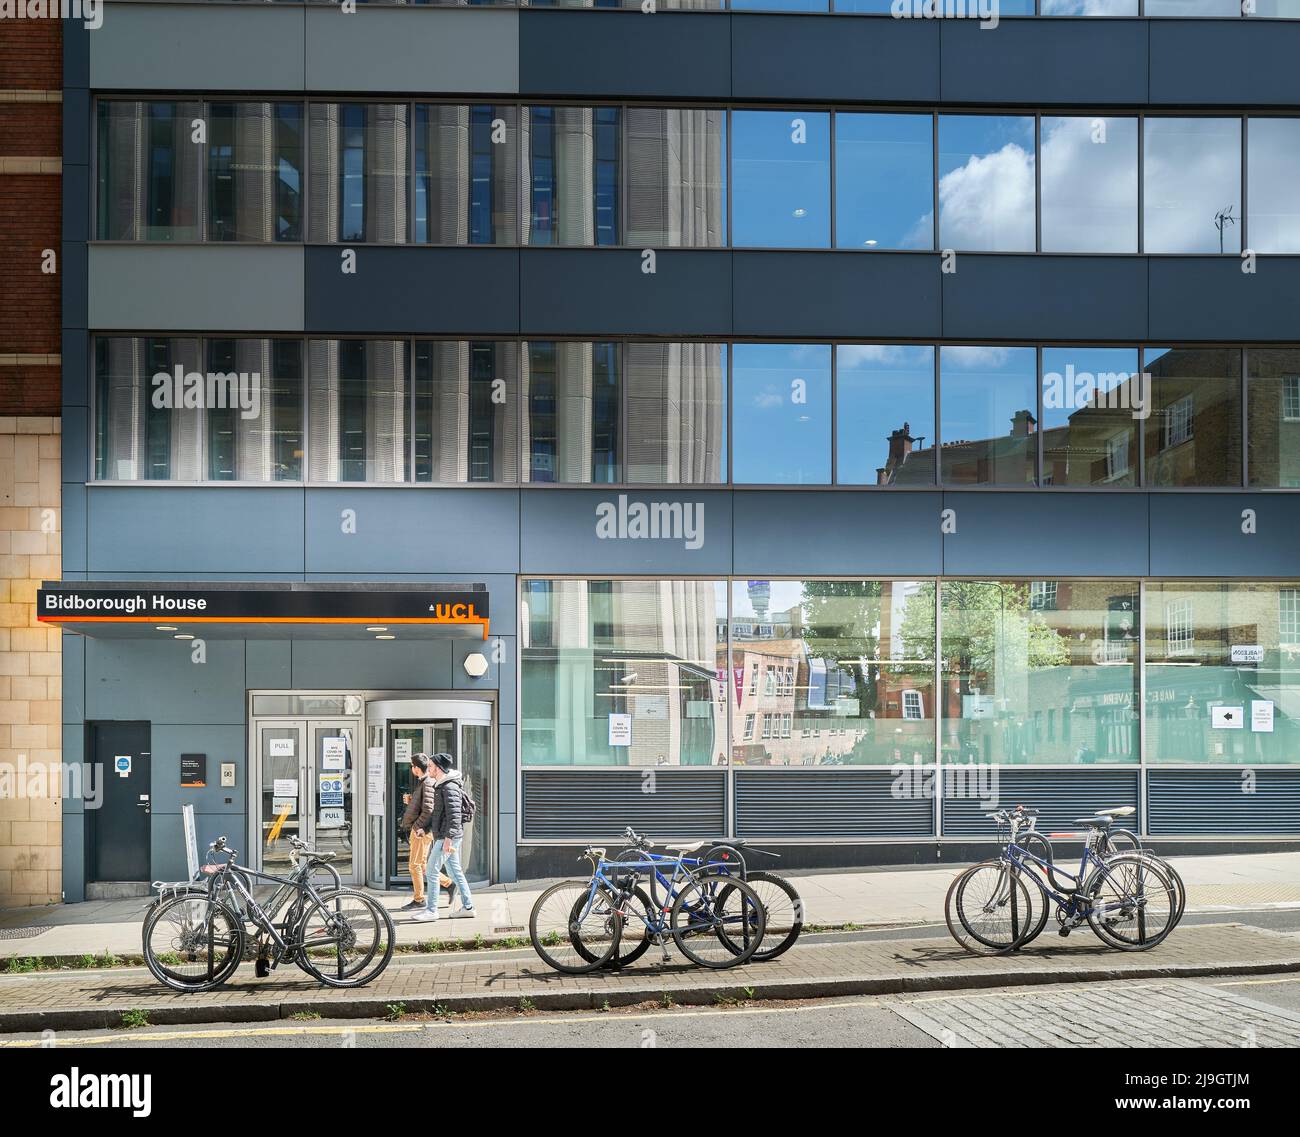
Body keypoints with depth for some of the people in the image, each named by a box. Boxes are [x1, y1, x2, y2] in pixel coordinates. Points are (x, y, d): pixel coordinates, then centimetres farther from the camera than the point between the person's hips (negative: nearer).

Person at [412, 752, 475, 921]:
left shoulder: (450, 787, -15)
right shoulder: (440, 785, 17)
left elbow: (454, 814, -22)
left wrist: (448, 838, -24)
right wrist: (429, 829, 24)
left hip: (448, 837, -10)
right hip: (442, 836, 10)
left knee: (432, 871, -8)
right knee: (455, 872, 11)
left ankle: (431, 910, -5)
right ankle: (468, 907, 15)